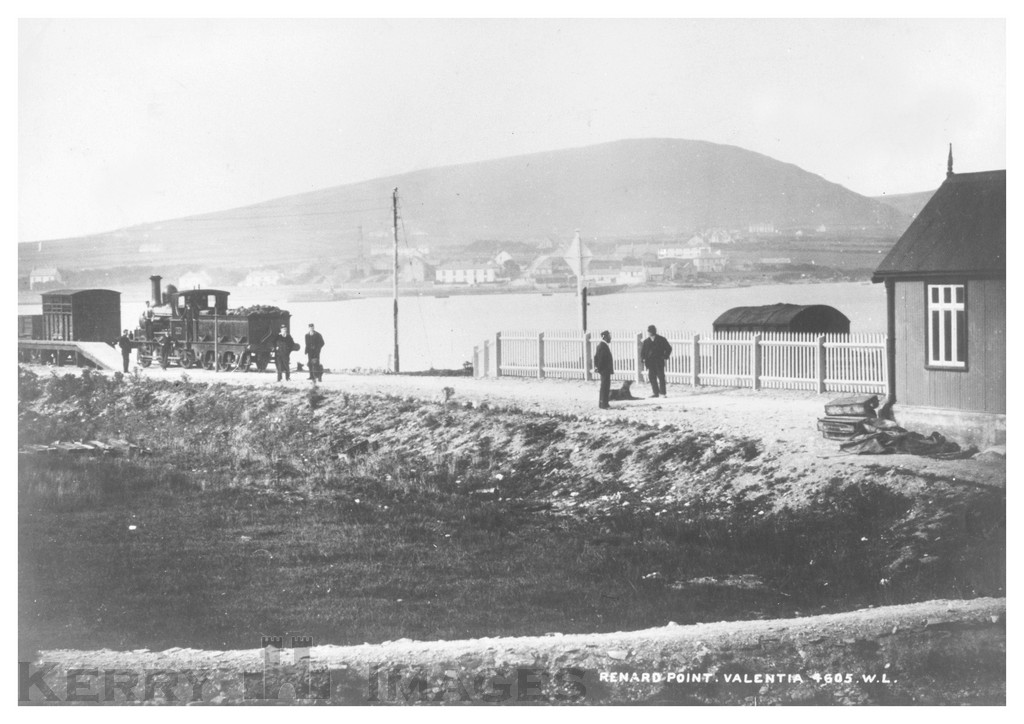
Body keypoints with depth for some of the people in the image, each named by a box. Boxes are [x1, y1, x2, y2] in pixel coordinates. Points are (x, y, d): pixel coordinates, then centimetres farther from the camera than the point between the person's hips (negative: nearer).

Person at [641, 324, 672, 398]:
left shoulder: (661, 340, -1)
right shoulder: (646, 341, 8)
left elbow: (668, 348, 6)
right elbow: (642, 350, 17)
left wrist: (665, 357, -2)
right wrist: (643, 358, 2)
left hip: (659, 362, -3)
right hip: (650, 362, 3)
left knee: (661, 377, -5)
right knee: (652, 377, -1)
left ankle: (663, 393, -1)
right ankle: (655, 393, 6)